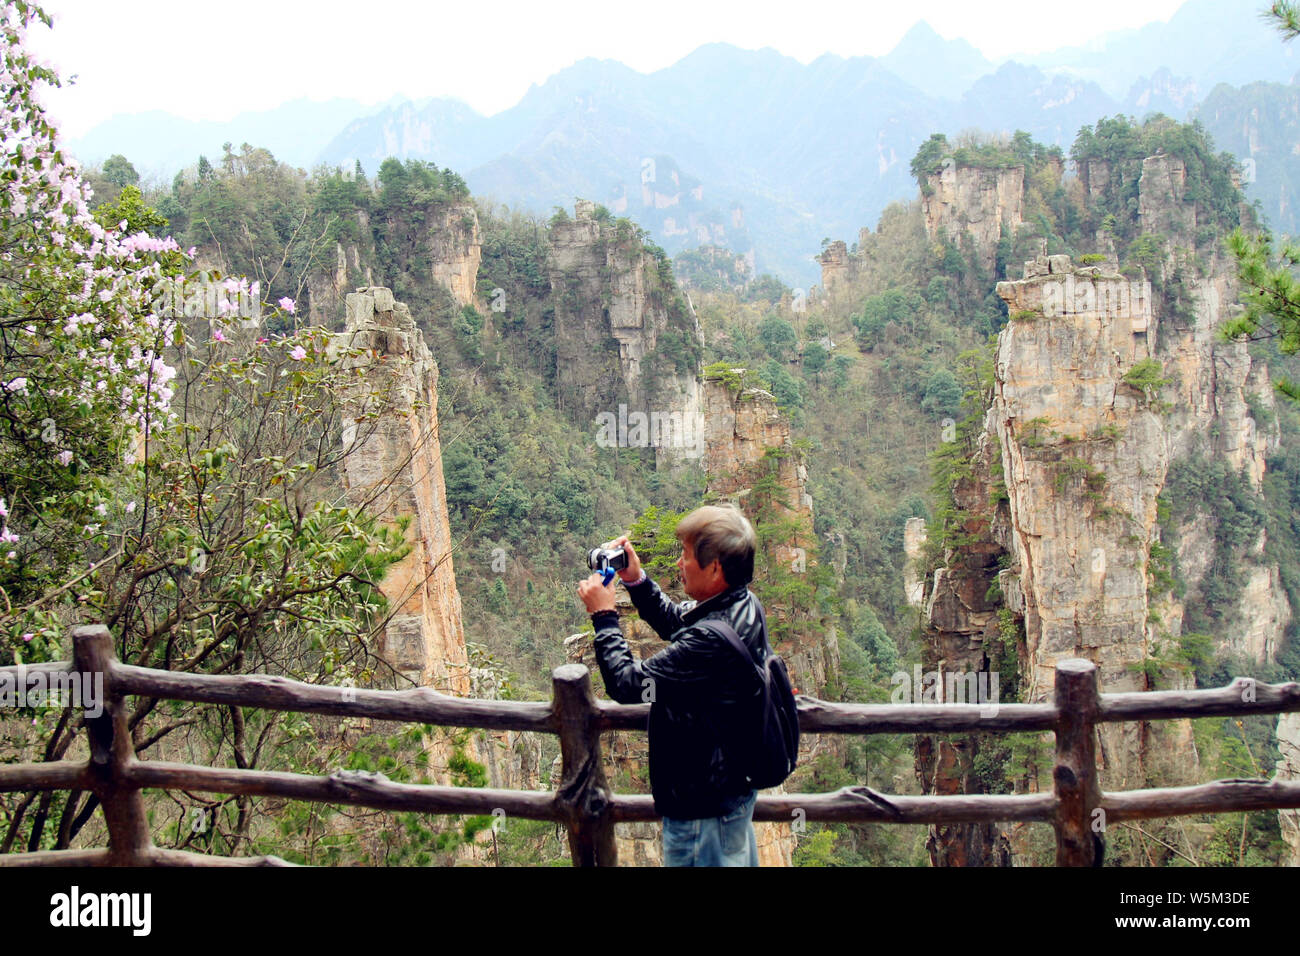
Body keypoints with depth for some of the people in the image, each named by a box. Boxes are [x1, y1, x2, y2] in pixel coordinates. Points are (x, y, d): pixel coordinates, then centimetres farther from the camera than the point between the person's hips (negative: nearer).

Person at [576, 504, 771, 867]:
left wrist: (603, 615, -15)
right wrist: (637, 580, 1)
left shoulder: (712, 640, -36)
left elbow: (628, 684, -28)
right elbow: (675, 622, 13)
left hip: (702, 808, -9)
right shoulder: (743, 605, -6)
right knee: (739, 859, 26)